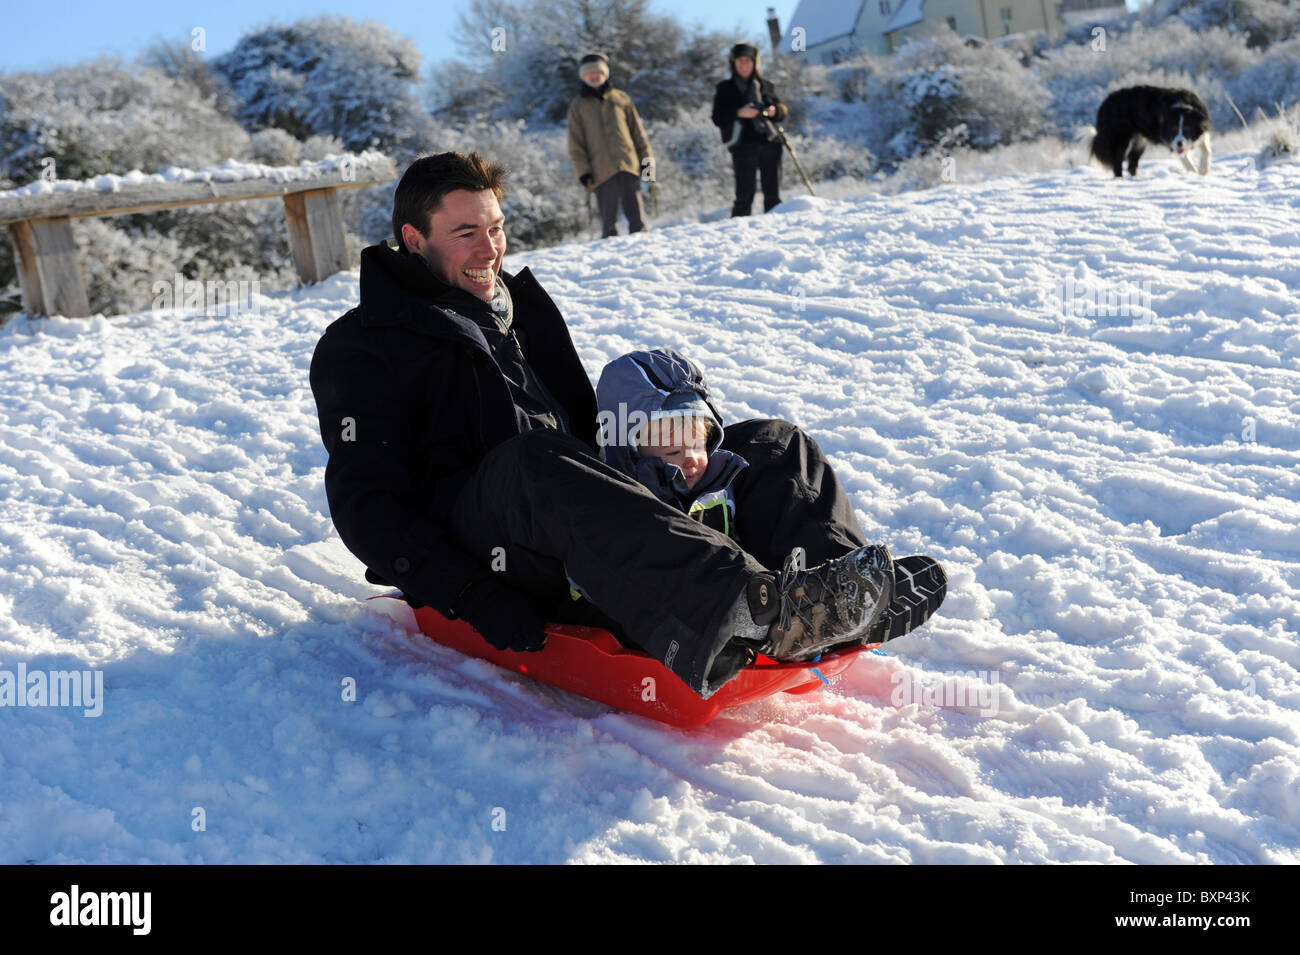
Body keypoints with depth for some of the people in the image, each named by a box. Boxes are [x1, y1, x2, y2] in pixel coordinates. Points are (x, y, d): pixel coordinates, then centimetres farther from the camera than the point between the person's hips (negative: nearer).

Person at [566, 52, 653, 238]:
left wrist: (646, 159, 8)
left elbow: (638, 132, 16)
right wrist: (583, 171, -3)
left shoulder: (621, 98, 15)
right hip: (602, 172, -1)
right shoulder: (578, 105, 12)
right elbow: (575, 143, 8)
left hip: (629, 166, 1)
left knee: (637, 218, -5)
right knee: (608, 221, -3)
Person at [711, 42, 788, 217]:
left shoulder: (765, 86, 19)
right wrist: (739, 113, -15)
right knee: (744, 197, -11)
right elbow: (718, 118, 1)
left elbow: (783, 113, 20)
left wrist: (776, 110, -3)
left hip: (770, 143, 3)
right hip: (743, 146, -3)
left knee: (773, 195, 1)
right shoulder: (725, 89, 11)